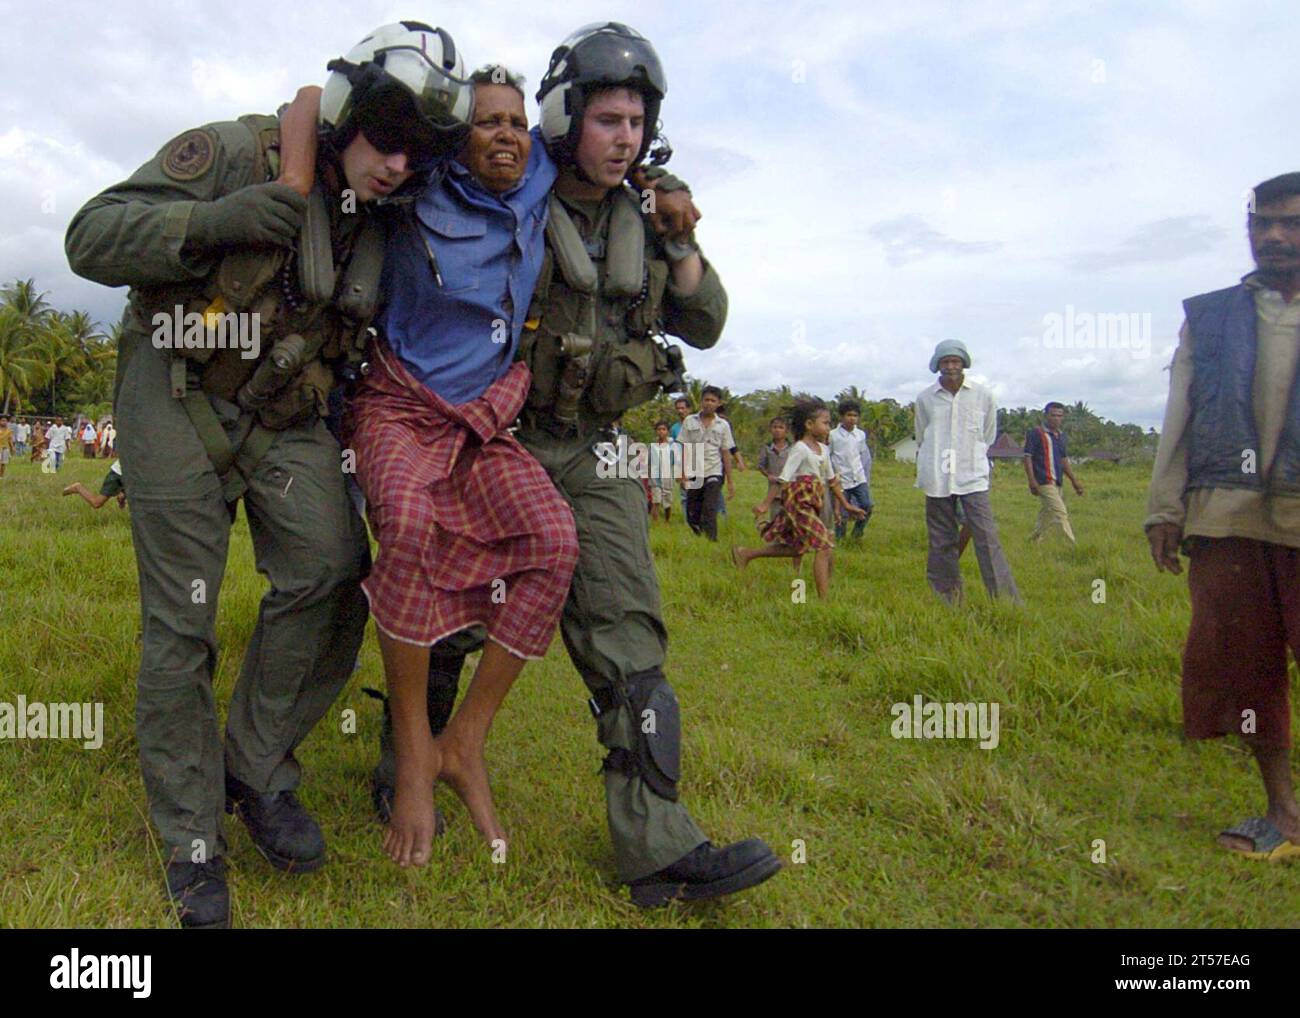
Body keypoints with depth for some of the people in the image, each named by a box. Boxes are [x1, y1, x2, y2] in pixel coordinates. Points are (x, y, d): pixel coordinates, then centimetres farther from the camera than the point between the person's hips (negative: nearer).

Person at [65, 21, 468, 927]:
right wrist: (227, 220, -28)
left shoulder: (385, 227, 4)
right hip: (177, 399, -4)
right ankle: (193, 842, 12)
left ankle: (259, 766, 5)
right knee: (181, 623, -3)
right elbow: (92, 239, -16)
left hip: (287, 418, 5)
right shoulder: (233, 154, -13)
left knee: (331, 571, -17)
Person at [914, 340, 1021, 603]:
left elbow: (988, 436, 13)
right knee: (941, 542, 6)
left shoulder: (983, 396, 1)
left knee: (987, 537, -9)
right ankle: (947, 599, 15)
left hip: (973, 478, -1)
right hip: (937, 480, 2)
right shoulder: (925, 398, 4)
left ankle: (1007, 600, -7)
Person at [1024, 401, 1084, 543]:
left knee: (1046, 518, 10)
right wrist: (1032, 481, -17)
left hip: (1056, 483, 8)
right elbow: (1027, 457, -8)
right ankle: (1072, 546, -15)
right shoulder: (1035, 433, -5)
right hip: (1044, 482, -8)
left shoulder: (1061, 436, 18)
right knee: (1060, 514, -14)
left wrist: (1074, 481, 22)